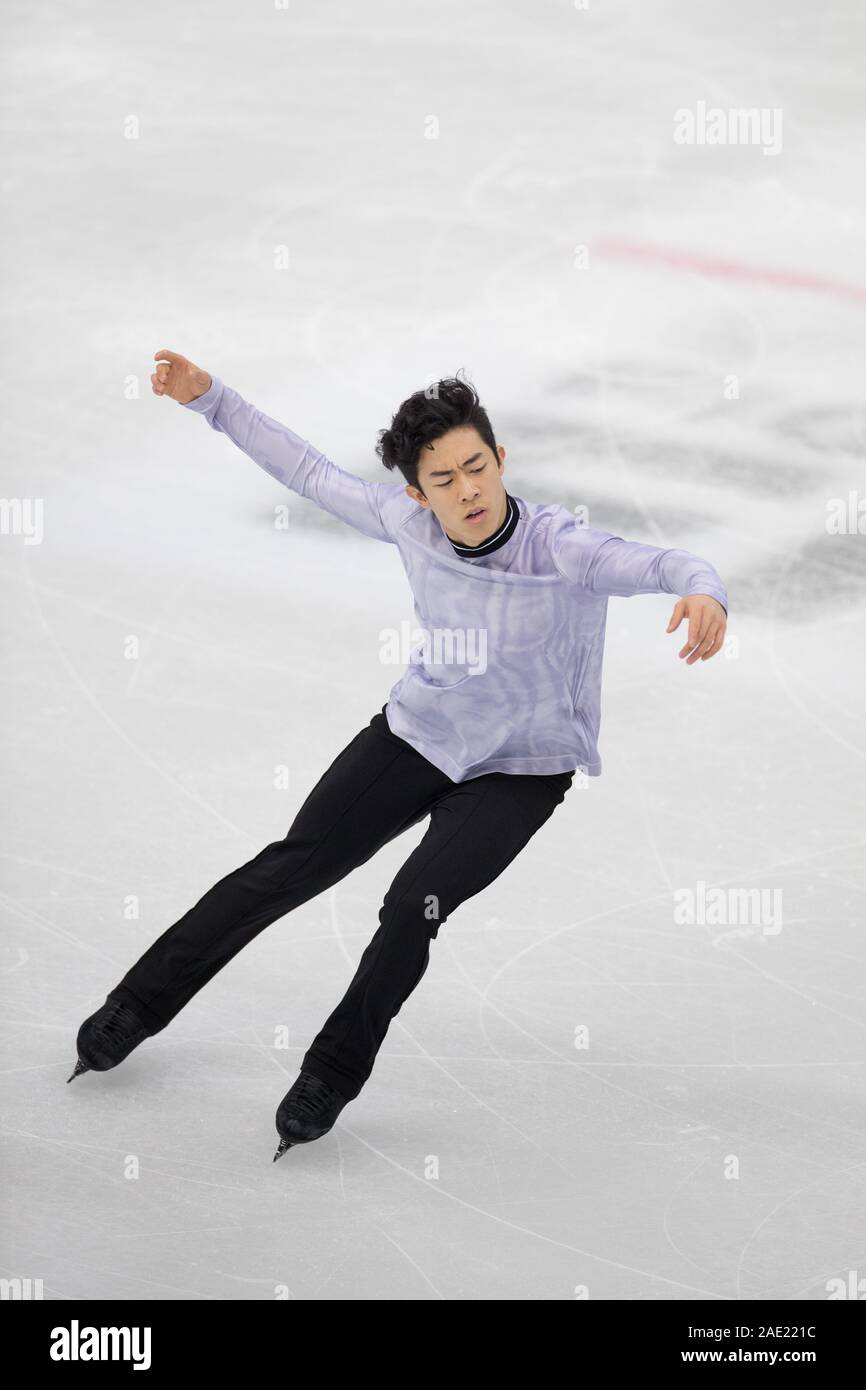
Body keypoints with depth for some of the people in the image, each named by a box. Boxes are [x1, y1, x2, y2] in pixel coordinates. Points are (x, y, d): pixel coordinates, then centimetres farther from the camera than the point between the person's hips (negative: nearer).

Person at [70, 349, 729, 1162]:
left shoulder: (558, 548, -27)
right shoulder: (409, 524, -13)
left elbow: (652, 564, -42)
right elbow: (310, 472, 1)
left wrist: (701, 590, -66)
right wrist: (208, 399, 0)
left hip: (520, 769, -4)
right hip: (417, 733, 4)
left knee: (413, 904, -19)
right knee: (290, 867, 3)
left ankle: (332, 1076, 4)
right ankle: (137, 1007, 19)